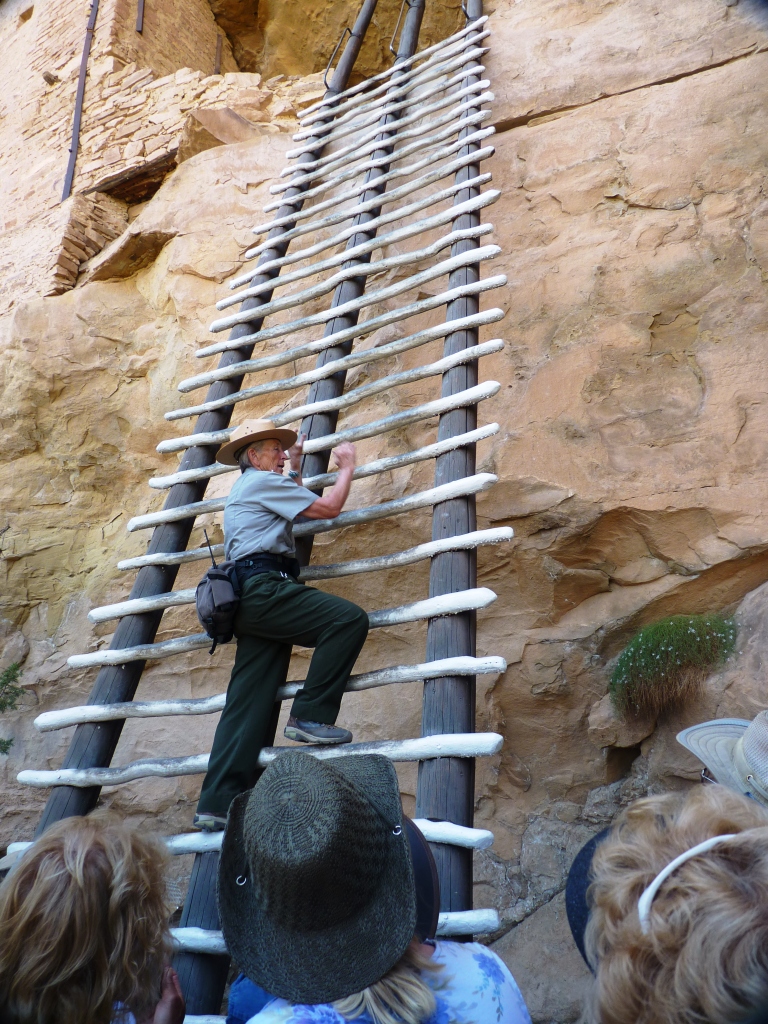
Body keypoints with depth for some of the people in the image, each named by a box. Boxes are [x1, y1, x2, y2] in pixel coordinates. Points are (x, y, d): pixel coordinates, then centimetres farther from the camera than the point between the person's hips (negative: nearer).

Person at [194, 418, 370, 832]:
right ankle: (310, 715, -17)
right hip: (263, 586, -10)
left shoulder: (250, 489, 32)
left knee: (249, 702, 1)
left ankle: (218, 804, -3)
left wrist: (295, 467, 51)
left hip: (249, 597, 10)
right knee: (349, 618, -20)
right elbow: (328, 507, -3)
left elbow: (296, 507, 48)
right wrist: (347, 466, 12)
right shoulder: (261, 480, 2)